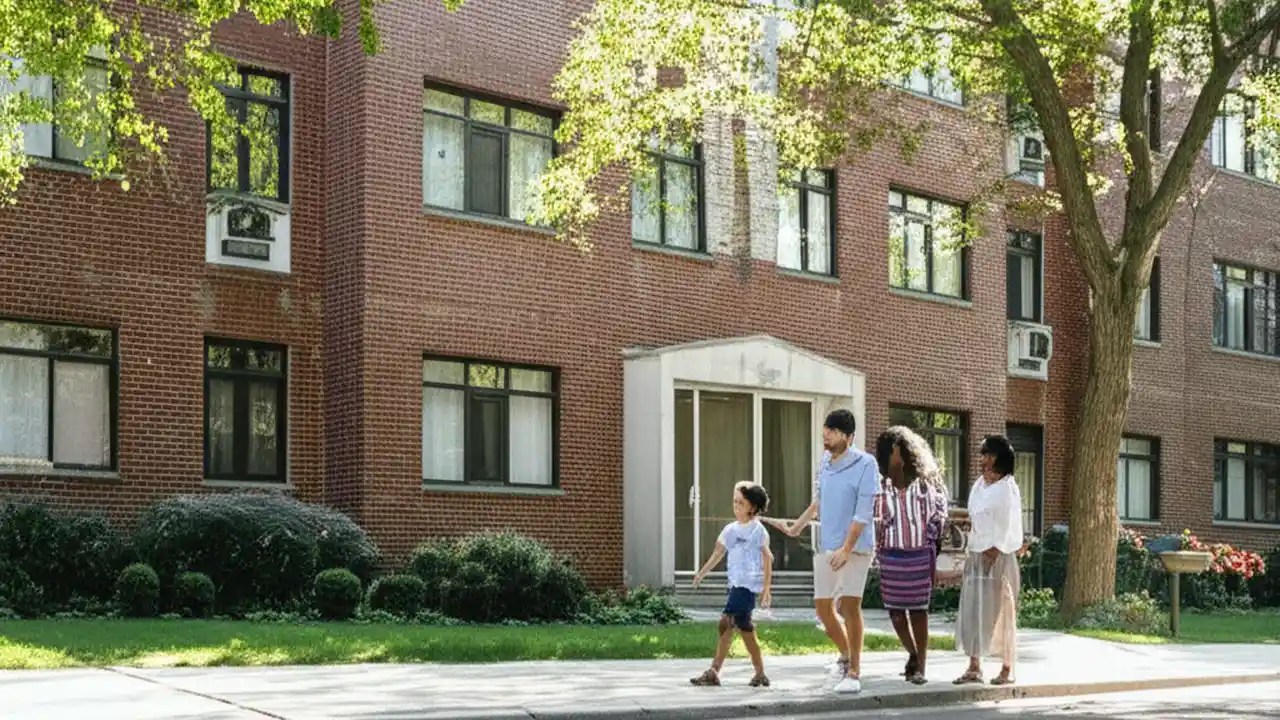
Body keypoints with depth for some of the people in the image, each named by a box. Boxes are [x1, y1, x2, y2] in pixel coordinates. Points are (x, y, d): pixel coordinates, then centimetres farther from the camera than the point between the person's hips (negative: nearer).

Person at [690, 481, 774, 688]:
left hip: (748, 585, -7)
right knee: (744, 628, 6)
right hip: (735, 585, 7)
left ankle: (714, 672, -13)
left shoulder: (758, 530, -4)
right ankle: (760, 673, 11)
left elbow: (767, 559, -4)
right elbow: (718, 553, 15)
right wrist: (701, 573, 4)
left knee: (726, 624, -15)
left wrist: (766, 588, -7)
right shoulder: (730, 529, 15)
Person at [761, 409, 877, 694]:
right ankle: (846, 655, 31)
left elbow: (863, 512, -16)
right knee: (823, 606, 7)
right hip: (826, 546, 6)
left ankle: (854, 673, -5)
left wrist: (846, 549, -20)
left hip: (855, 546, -6)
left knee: (850, 604, -14)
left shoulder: (865, 464, -11)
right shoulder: (825, 461, 8)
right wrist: (797, 526, 28)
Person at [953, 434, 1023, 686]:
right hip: (977, 554, 6)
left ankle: (1007, 668, 4)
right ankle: (974, 667, 5)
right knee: (972, 608, 2)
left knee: (1001, 609, -3)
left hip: (999, 555, -6)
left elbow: (1010, 524, -9)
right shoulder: (979, 485, 13)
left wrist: (995, 550, -15)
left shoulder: (1008, 488, -5)